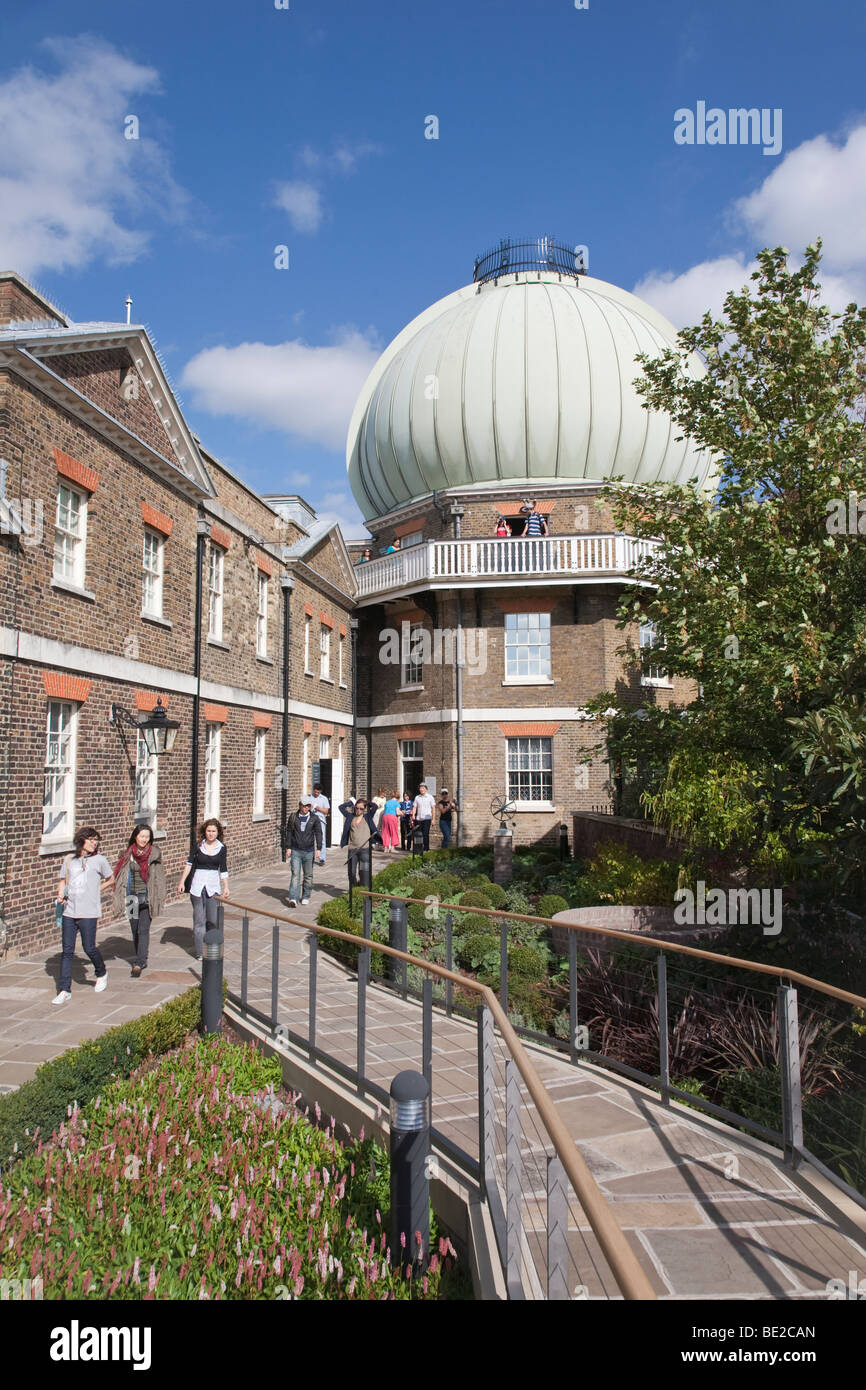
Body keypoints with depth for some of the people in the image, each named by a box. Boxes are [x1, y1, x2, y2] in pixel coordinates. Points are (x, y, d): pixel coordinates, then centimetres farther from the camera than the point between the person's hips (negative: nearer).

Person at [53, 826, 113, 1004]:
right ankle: (64, 990, 8)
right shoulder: (69, 859, 9)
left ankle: (102, 973, 29)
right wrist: (60, 894, 1)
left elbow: (110, 879, 13)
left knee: (89, 948, 0)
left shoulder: (99, 860, 1)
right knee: (67, 951, 3)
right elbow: (63, 880, 19)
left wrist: (97, 890, 7)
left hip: (88, 911, -3)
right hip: (69, 911, 3)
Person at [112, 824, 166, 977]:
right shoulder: (128, 853, 2)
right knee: (135, 931, 11)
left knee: (143, 930, -10)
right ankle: (142, 960, 27)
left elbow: (159, 877, 2)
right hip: (132, 897, 3)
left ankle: (139, 964, -12)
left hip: (148, 897, -3)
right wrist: (121, 898, 5)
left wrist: (159, 899, 0)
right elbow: (121, 875, 8)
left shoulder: (155, 853, -3)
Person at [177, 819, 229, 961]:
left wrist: (226, 887, 4)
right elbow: (189, 863, 4)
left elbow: (223, 869, 8)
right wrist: (182, 882, -1)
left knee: (213, 919, -2)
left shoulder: (221, 847, 4)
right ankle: (199, 951, 10)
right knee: (199, 919, 1)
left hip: (213, 884, 1)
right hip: (197, 883, -1)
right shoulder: (198, 845, 1)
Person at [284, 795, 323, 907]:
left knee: (308, 875, 8)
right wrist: (288, 847, 1)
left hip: (308, 851, 1)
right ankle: (293, 898, -14)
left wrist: (319, 848, -7)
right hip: (295, 851, -1)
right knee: (295, 874, -9)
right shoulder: (293, 817, 2)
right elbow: (289, 832, 6)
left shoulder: (315, 818, 1)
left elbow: (319, 833, 0)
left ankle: (306, 897, 23)